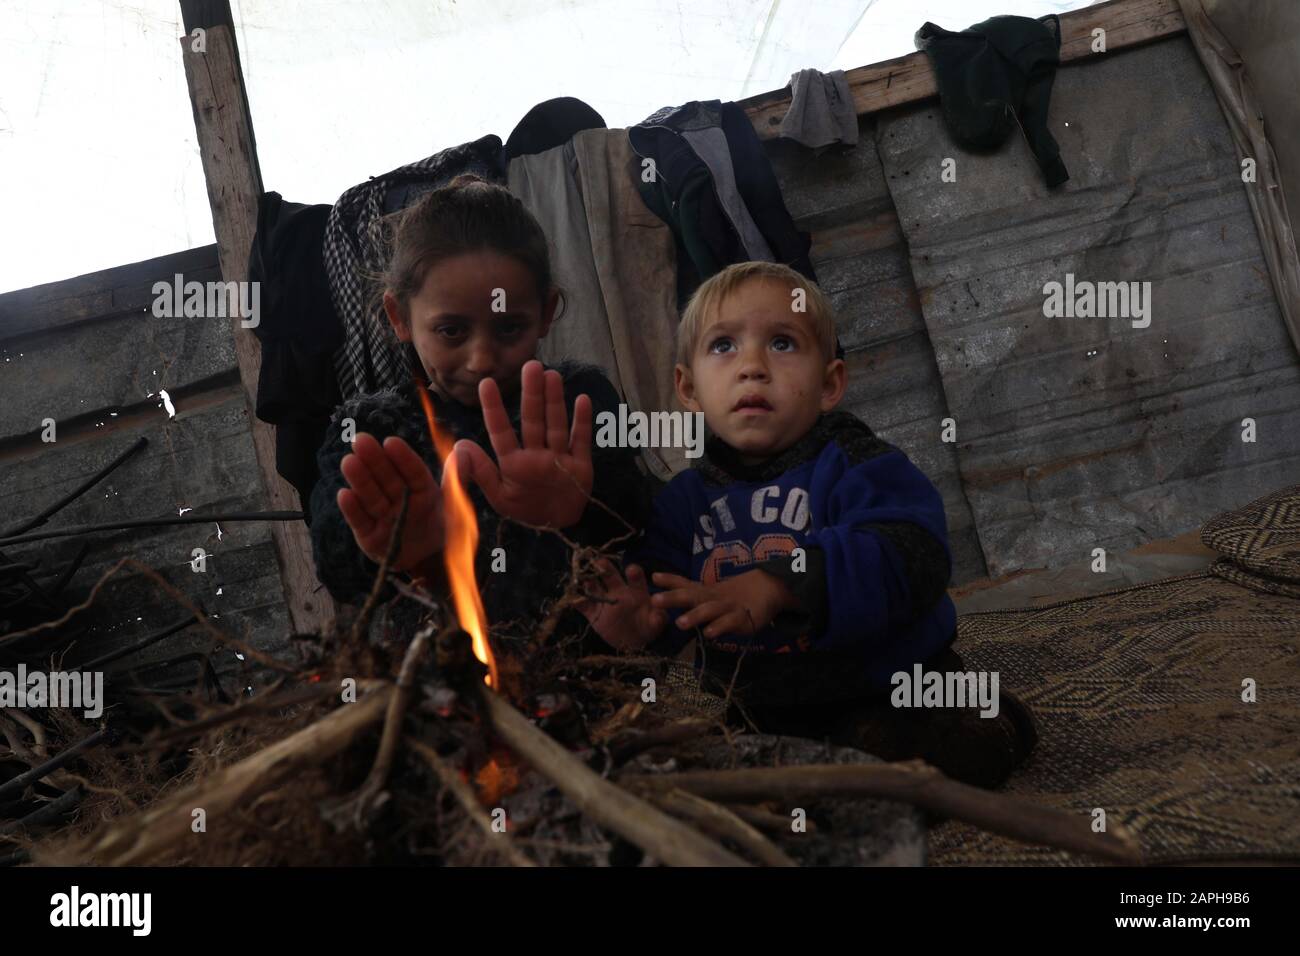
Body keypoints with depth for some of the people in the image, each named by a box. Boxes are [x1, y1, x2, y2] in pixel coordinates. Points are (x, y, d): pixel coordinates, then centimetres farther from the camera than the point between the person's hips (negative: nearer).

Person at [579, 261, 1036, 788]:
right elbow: (658, 579, -1)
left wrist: (780, 586, -41)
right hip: (749, 706, 4)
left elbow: (908, 557, -29)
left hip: (879, 691, -4)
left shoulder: (853, 466, -11)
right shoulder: (685, 499, 4)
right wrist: (643, 623, -28)